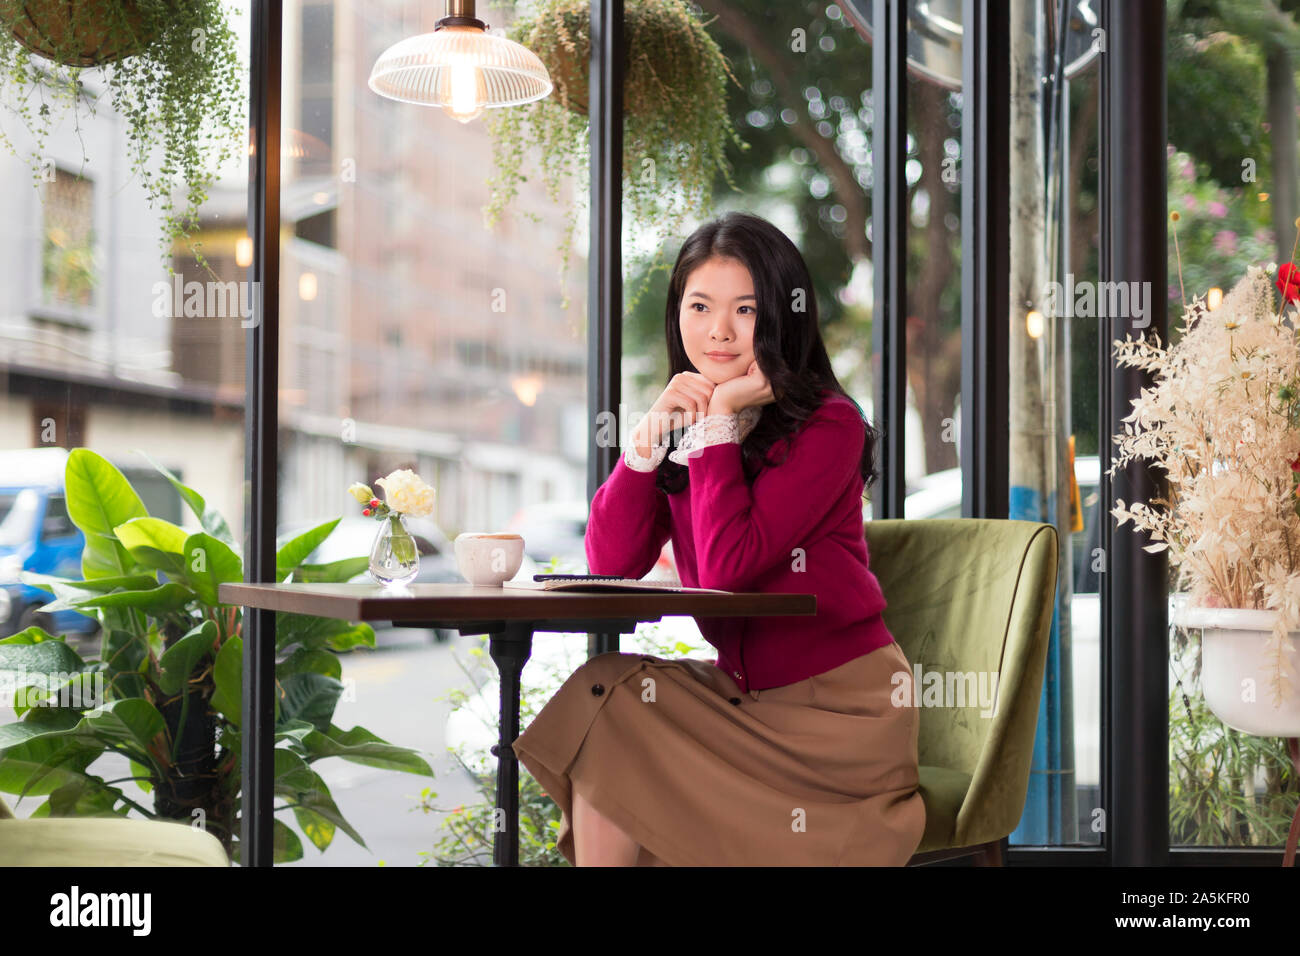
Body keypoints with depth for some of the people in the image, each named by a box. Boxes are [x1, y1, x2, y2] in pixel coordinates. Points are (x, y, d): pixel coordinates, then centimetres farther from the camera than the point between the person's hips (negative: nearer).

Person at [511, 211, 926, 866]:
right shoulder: (684, 421, 8)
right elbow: (609, 566, -3)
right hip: (747, 696, 6)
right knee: (606, 688, -16)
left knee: (610, 704, -18)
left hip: (842, 706, -6)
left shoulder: (828, 425, -12)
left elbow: (726, 566, -22)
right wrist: (653, 429, -11)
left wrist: (720, 419, -17)